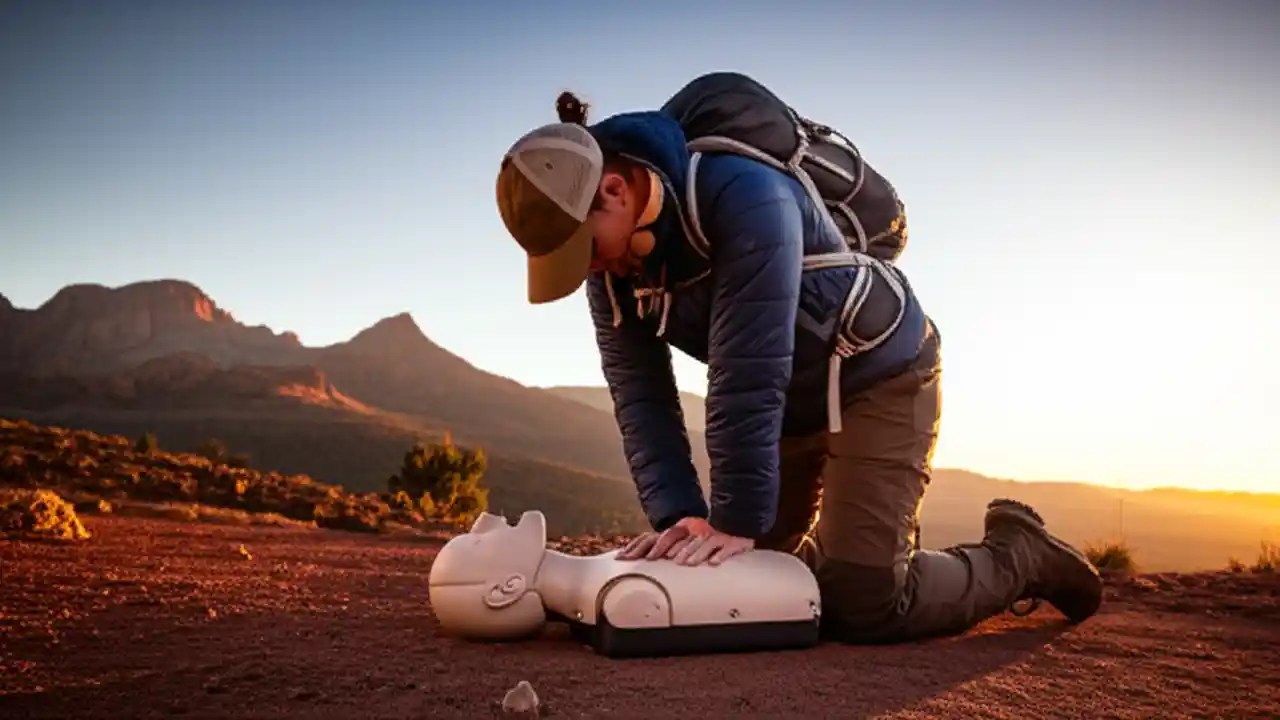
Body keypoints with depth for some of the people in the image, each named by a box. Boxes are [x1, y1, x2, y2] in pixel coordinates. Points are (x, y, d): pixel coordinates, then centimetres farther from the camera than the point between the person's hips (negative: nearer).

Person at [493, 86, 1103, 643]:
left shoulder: (743, 194, -32)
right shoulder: (612, 265, -9)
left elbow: (747, 376, -34)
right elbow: (640, 396, -9)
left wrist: (736, 520, -30)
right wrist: (677, 514, -19)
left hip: (880, 372, -7)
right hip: (791, 398, 8)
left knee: (861, 603, -14)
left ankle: (1020, 554, 11)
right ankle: (880, 540, 33)